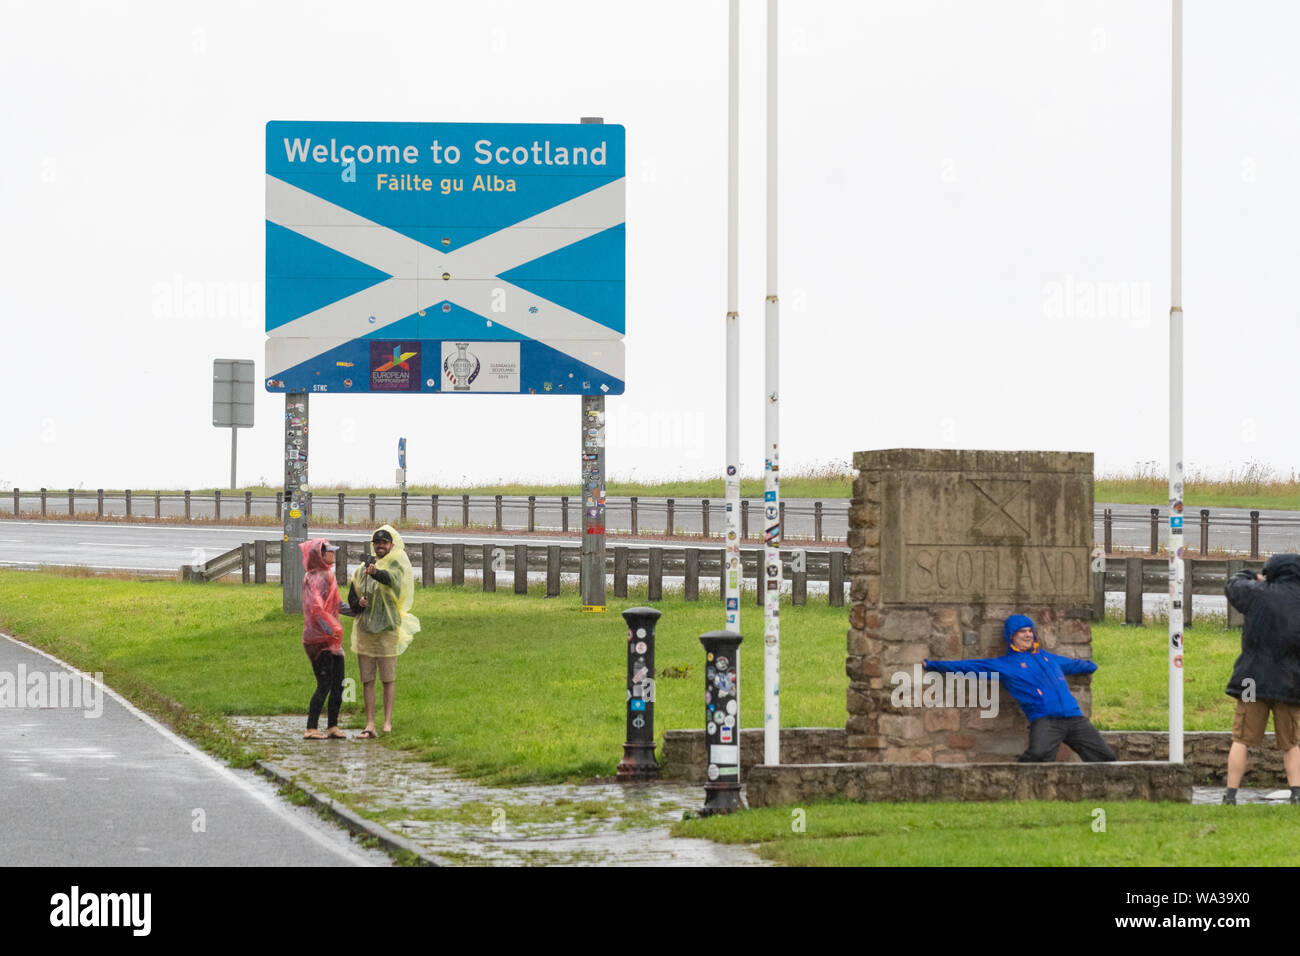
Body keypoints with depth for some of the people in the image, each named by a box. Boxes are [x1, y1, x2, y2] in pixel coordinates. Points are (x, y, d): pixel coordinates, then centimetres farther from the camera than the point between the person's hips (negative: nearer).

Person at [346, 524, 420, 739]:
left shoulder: (396, 564, -2)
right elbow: (352, 599, 18)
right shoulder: (363, 570, 13)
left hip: (388, 629, -4)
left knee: (388, 678, 1)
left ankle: (387, 721, 8)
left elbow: (391, 578, -27)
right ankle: (370, 725, 2)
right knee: (367, 679, 2)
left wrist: (376, 573, -49)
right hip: (364, 630, 4)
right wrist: (359, 603, -6)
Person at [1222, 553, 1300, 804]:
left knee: (1241, 741, 4)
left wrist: (1255, 578, 31)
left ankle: (1231, 795, 0)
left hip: (1254, 679, -2)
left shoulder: (1260, 595, -5)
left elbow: (1233, 586, 14)